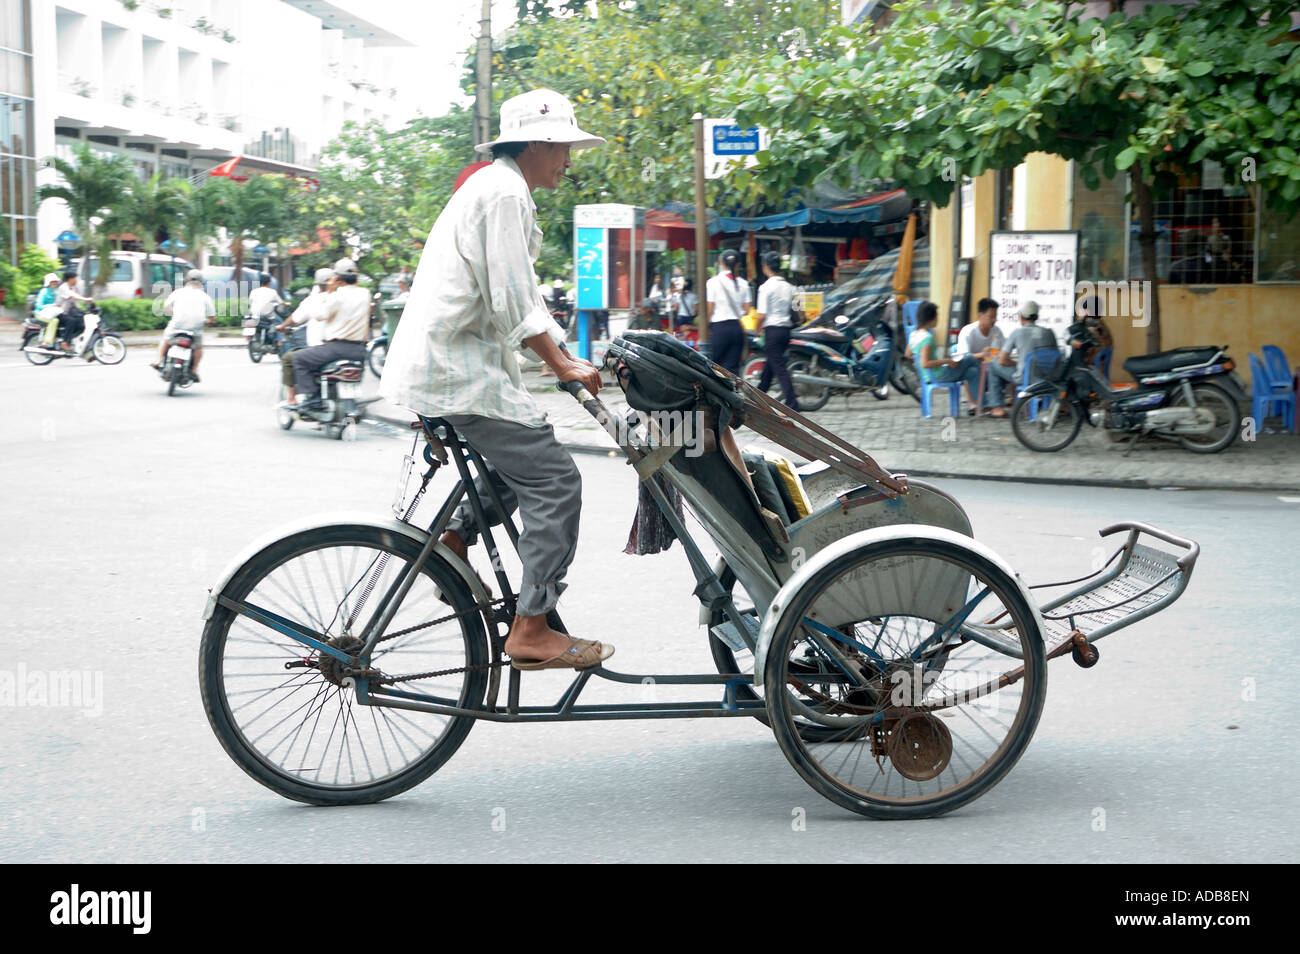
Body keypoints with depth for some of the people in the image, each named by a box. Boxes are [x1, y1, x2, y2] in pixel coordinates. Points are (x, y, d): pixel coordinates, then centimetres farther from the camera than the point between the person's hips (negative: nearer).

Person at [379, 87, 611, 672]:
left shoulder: (492, 188, 22)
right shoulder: (505, 192, -12)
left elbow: (521, 296, 23)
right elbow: (512, 302, -18)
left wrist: (572, 358, 16)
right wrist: (563, 366, -11)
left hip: (443, 359, 11)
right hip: (458, 368, -11)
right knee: (554, 482, -10)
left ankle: (453, 541, 22)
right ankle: (531, 631, -10)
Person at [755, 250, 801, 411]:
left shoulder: (766, 287, -12)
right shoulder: (789, 287, 9)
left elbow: (762, 315, -14)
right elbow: (792, 312, 12)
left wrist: (757, 329, 2)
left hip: (772, 330, -7)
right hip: (786, 329, 7)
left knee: (780, 368, -8)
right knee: (769, 365, 19)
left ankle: (792, 404, -15)